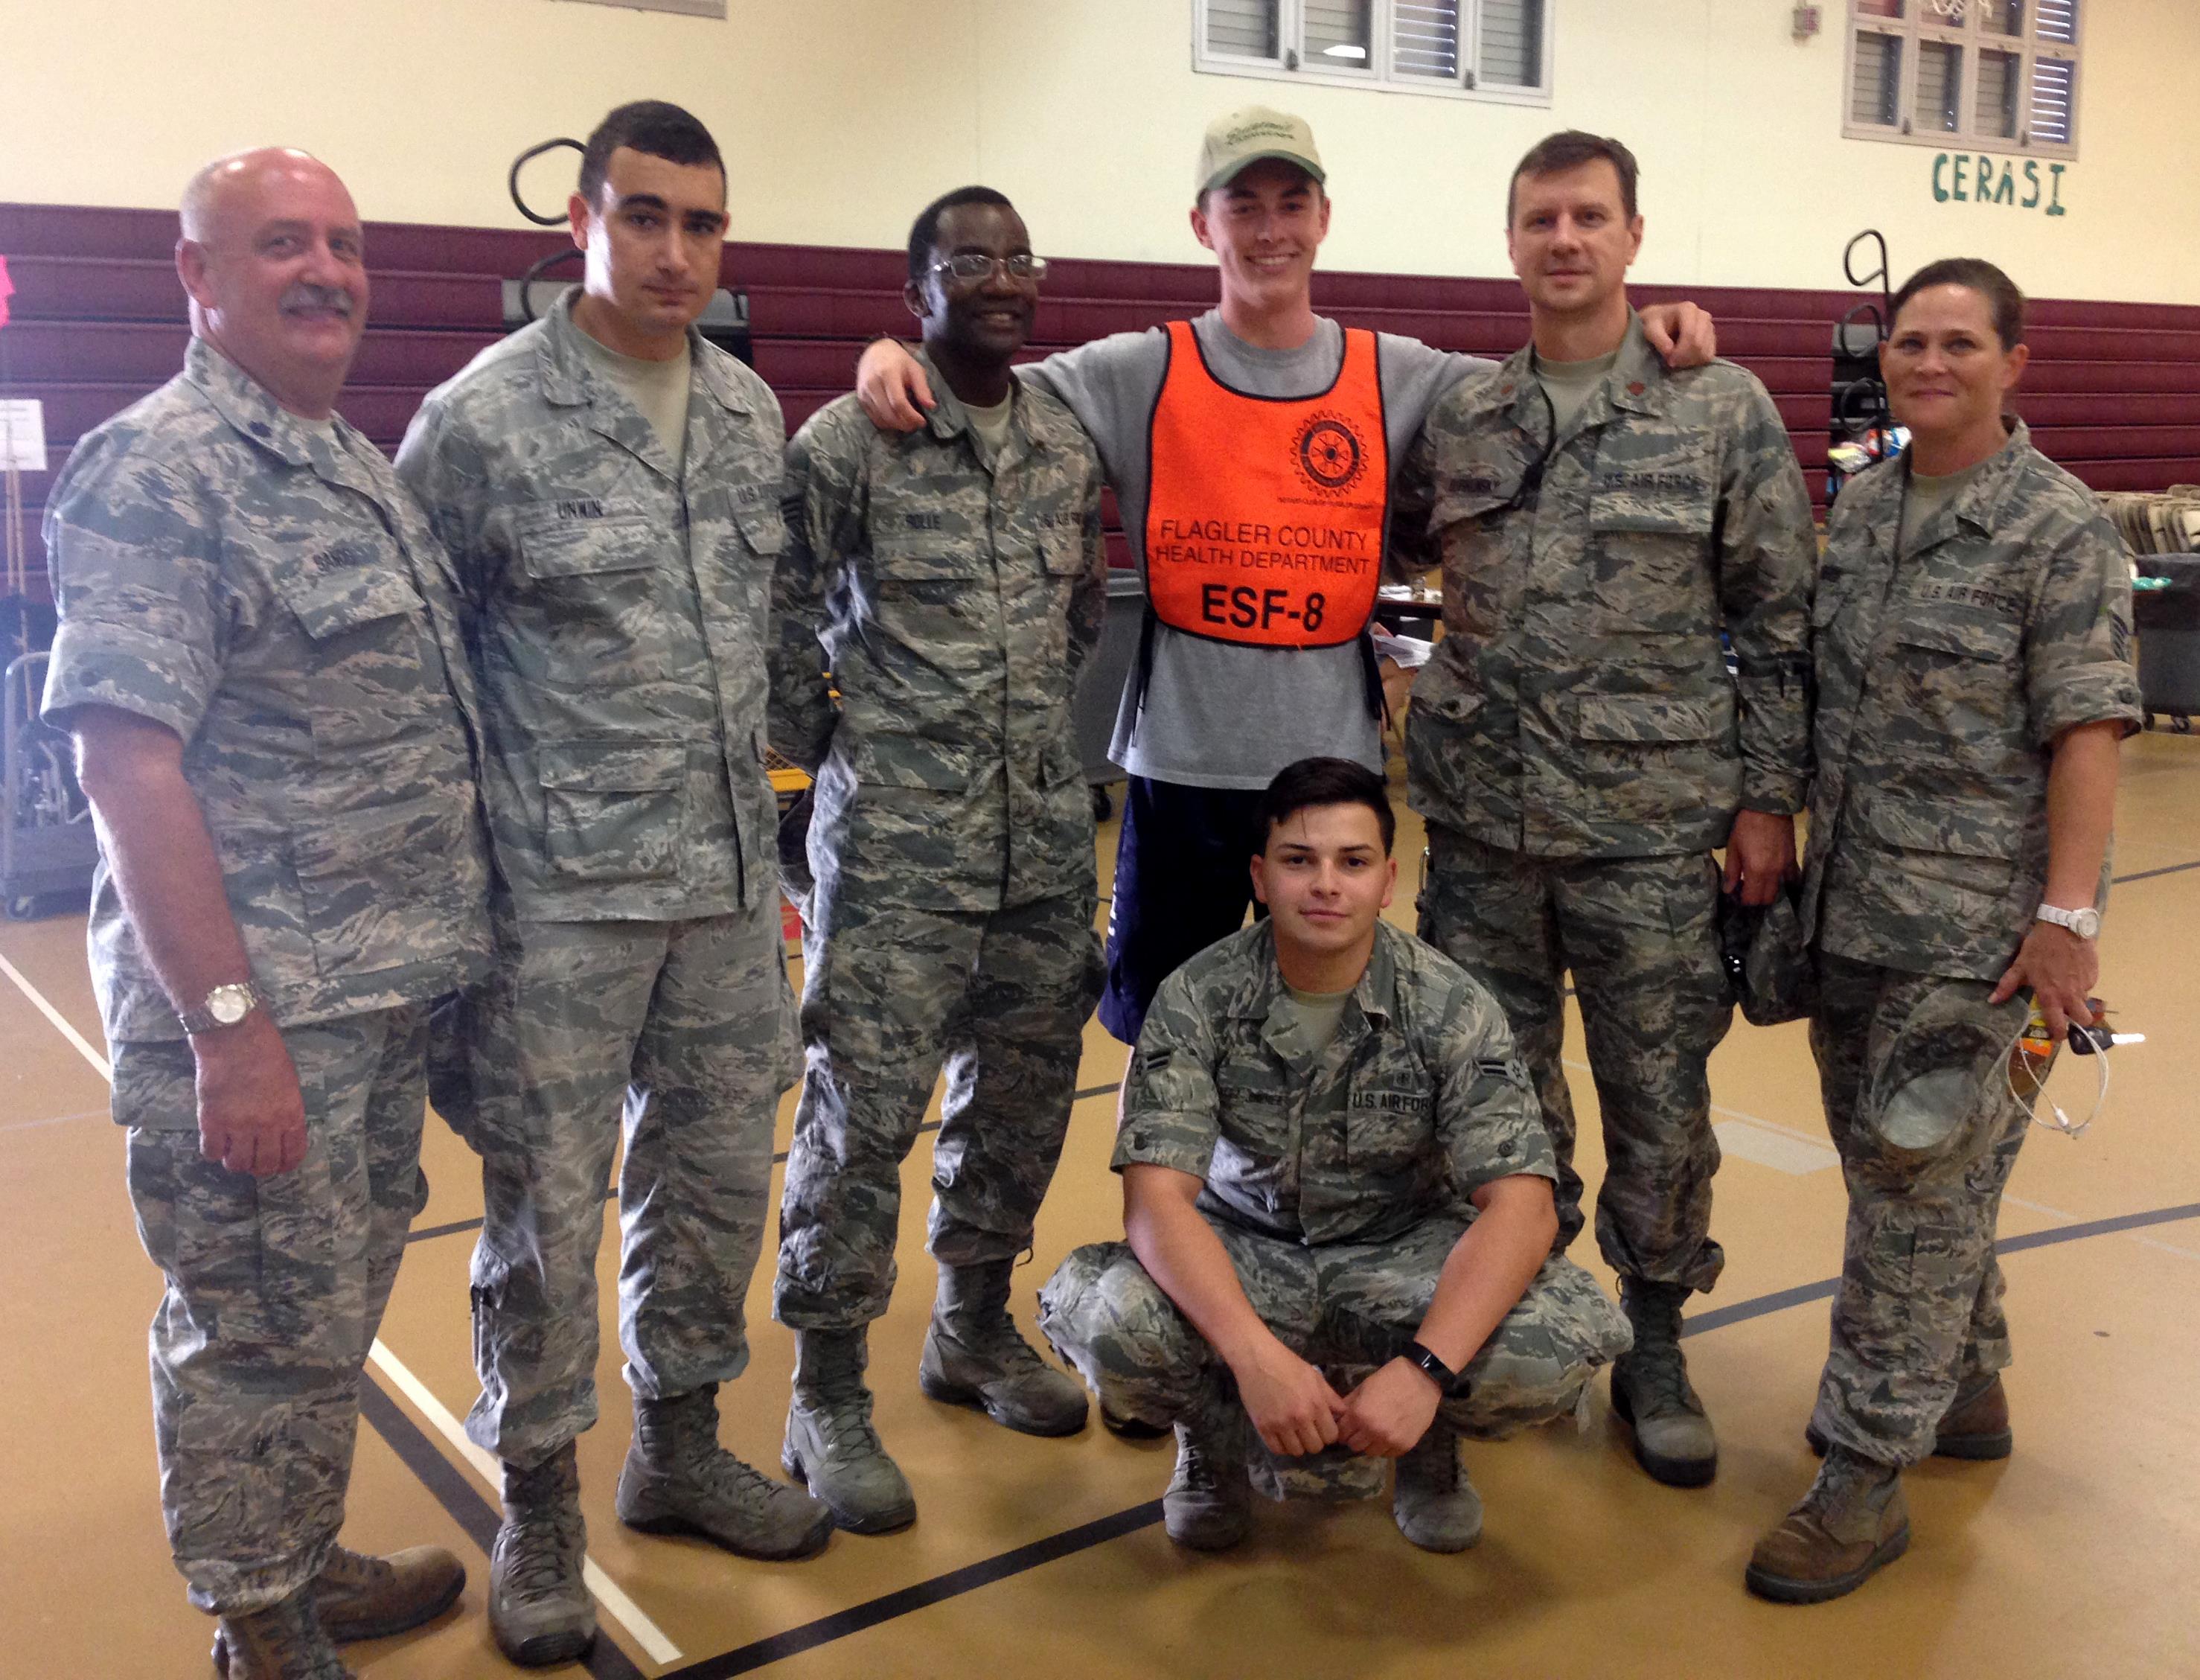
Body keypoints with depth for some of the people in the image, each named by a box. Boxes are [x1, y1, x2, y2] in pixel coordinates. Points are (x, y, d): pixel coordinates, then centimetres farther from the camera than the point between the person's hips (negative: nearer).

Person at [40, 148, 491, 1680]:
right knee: (264, 1336, 4)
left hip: (388, 993, 8)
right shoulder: (156, 472, -13)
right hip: (256, 1008, -8)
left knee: (335, 1315, 20)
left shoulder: (361, 464, 13)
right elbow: (125, 760, -19)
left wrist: (434, 954, 16)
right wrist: (230, 1023, -23)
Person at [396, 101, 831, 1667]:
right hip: (561, 894, -5)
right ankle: (540, 1508, 25)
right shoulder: (482, 418, -9)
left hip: (731, 876, 6)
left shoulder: (752, 409, 8)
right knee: (548, 1206, 5)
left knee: (719, 1175, 15)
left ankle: (681, 1449, 35)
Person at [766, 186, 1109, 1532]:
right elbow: (785, 626, -3)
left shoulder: (1071, 446, 8)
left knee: (1023, 1092, 14)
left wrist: (1041, 744, 15)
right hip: (895, 844, -6)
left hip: (1048, 832, 6)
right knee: (864, 1110, -3)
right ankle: (829, 1399, 11)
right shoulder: (847, 444, -8)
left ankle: (978, 1331, 34)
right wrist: (841, 761, 2)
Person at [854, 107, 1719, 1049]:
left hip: (1336, 759, 2)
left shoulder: (1399, 379, 4)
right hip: (1182, 765, -1)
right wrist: (894, 357, -22)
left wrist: (1645, 334, -6)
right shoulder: (1141, 375, -1)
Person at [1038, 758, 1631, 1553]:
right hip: (1241, 1256, 0)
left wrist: (1424, 1370, -38)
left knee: (1566, 1334, -29)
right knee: (1099, 1315, -32)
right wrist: (1256, 1355, -41)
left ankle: (1430, 1437, 7)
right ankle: (1216, 1435, 5)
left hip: (1402, 1256, 1)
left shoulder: (1452, 1007, -16)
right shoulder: (1198, 999, -16)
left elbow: (1521, 1205, -23)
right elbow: (1156, 1198, -25)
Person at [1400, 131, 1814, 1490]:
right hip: (1484, 817, 3)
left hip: (1655, 827, -2)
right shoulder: (1457, 421, 5)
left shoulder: (1726, 410, -2)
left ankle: (1656, 1349, 25)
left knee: (1660, 1097, 7)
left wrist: (1770, 798, -4)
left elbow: (1782, 624, -1)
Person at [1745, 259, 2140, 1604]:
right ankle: (1965, 1390, 36)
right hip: (1851, 906, 7)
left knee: (1921, 1185, -3)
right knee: (1895, 1168, 17)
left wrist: (2067, 913, -19)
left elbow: (2086, 732, -13)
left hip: (1974, 926, -7)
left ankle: (1868, 1476, 5)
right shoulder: (1859, 505, 10)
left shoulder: (2059, 527, -8)